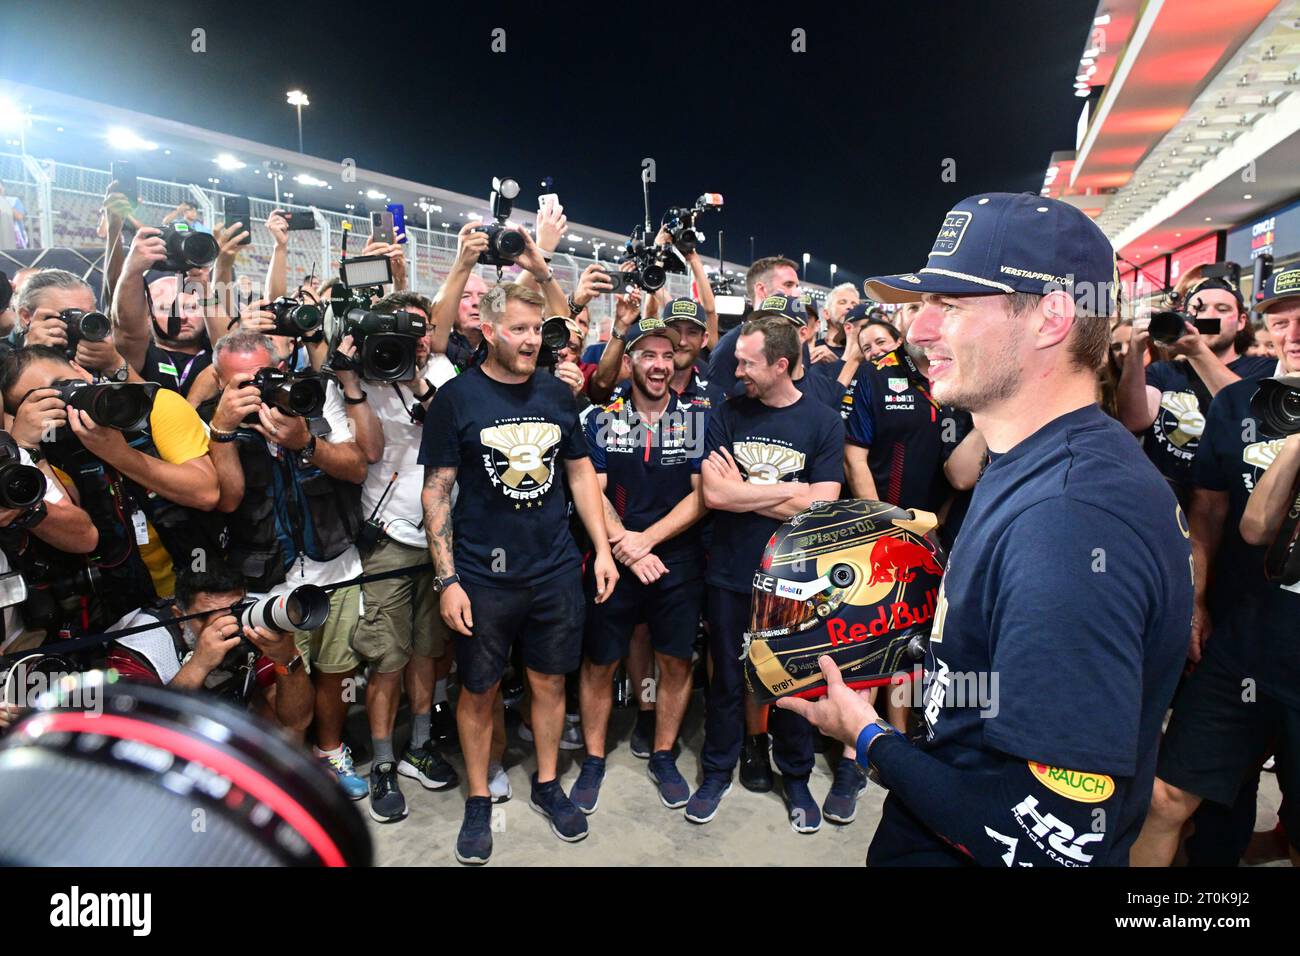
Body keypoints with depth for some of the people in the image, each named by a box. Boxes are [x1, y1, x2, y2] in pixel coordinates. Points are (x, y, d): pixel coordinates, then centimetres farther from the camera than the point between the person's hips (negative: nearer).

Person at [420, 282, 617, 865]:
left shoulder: (557, 394, 4)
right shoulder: (456, 398, -7)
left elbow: (580, 472, 11)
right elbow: (436, 492, -6)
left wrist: (603, 550, 5)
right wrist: (447, 580, -11)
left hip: (556, 570, 3)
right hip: (483, 575, -3)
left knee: (550, 681, 15)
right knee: (478, 690, 10)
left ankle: (547, 784, 36)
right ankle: (478, 801, 30)